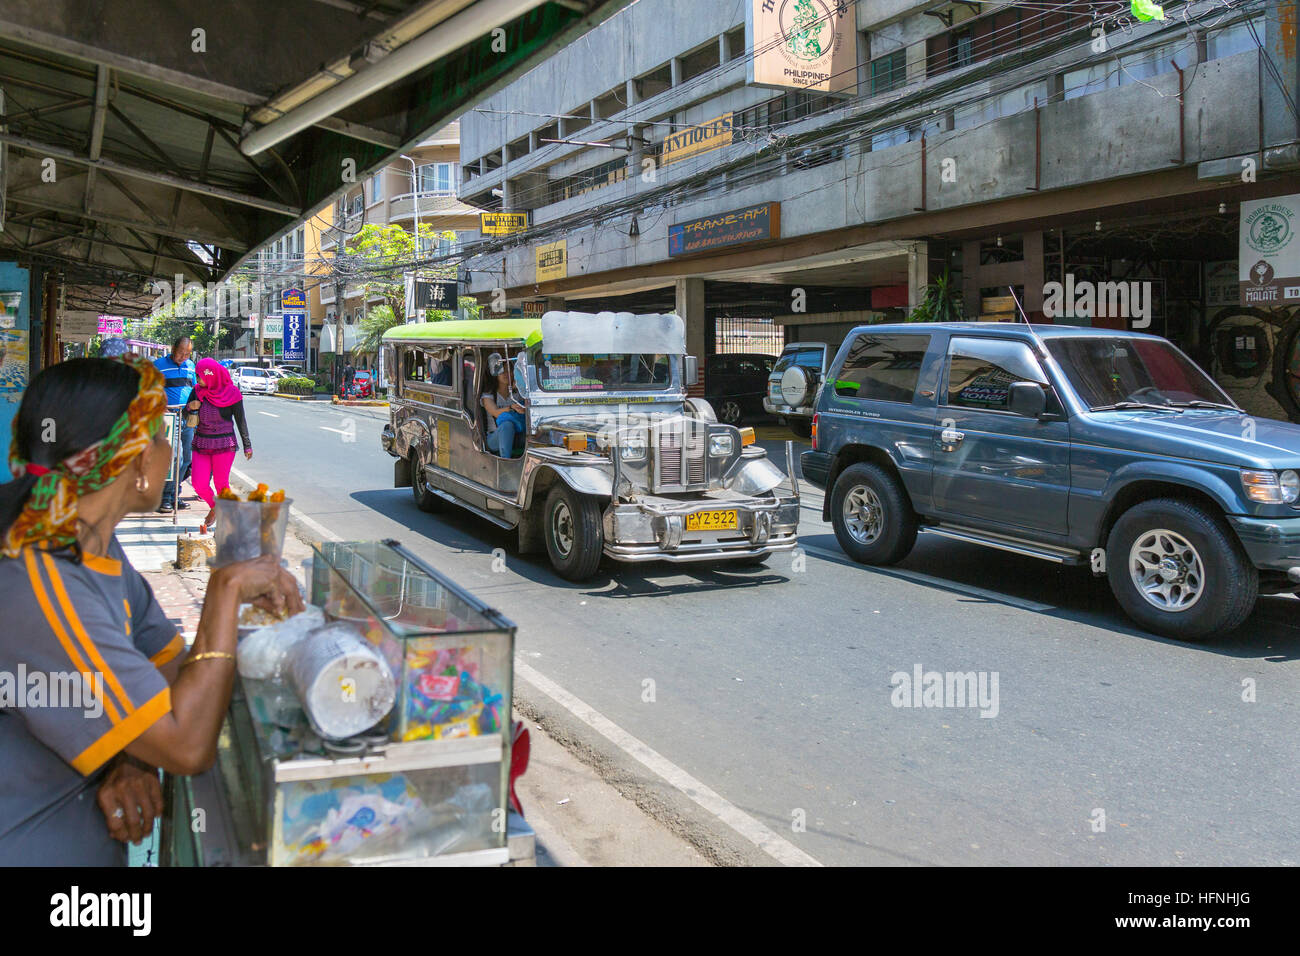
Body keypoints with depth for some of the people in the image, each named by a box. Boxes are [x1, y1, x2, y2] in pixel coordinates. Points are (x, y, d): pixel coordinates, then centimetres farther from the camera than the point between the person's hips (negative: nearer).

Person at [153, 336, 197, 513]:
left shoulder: (190, 366, 15)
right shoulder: (158, 365, -1)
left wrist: (194, 402, 7)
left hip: (187, 418, 6)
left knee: (185, 458, 6)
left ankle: (174, 495, 18)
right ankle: (165, 497, -8)